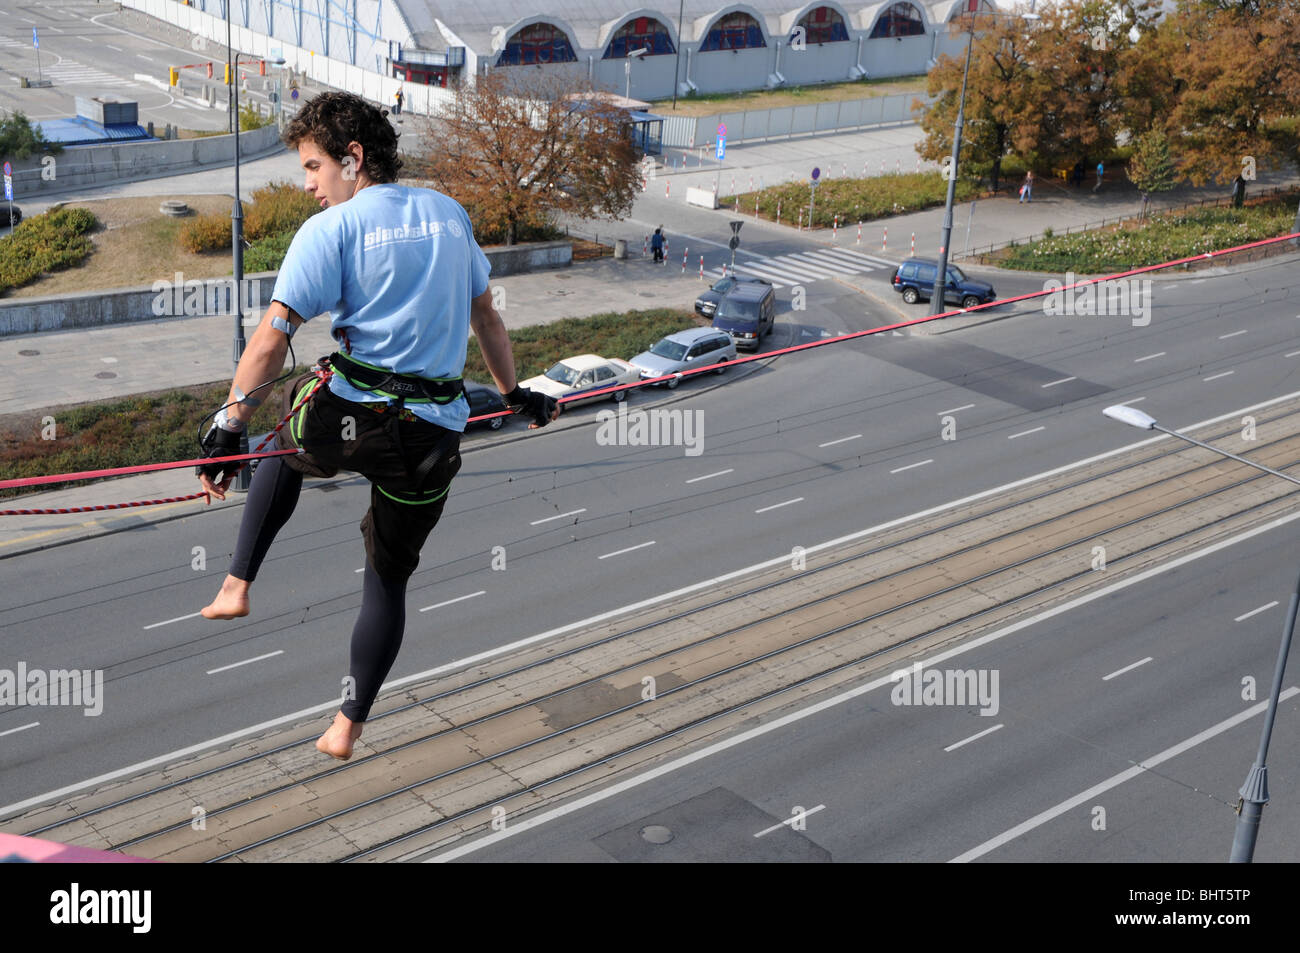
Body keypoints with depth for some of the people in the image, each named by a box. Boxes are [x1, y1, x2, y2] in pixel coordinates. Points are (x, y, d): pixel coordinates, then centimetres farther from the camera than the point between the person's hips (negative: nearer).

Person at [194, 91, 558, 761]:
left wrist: (228, 427, -9)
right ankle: (348, 725, 24)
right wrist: (514, 393, 31)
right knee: (390, 578, 18)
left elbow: (272, 336, -10)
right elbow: (485, 315, 20)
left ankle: (237, 584, 26)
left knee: (282, 451, 33)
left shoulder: (331, 228, -4)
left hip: (349, 417, -3)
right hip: (434, 431, 3)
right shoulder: (449, 213, 11)